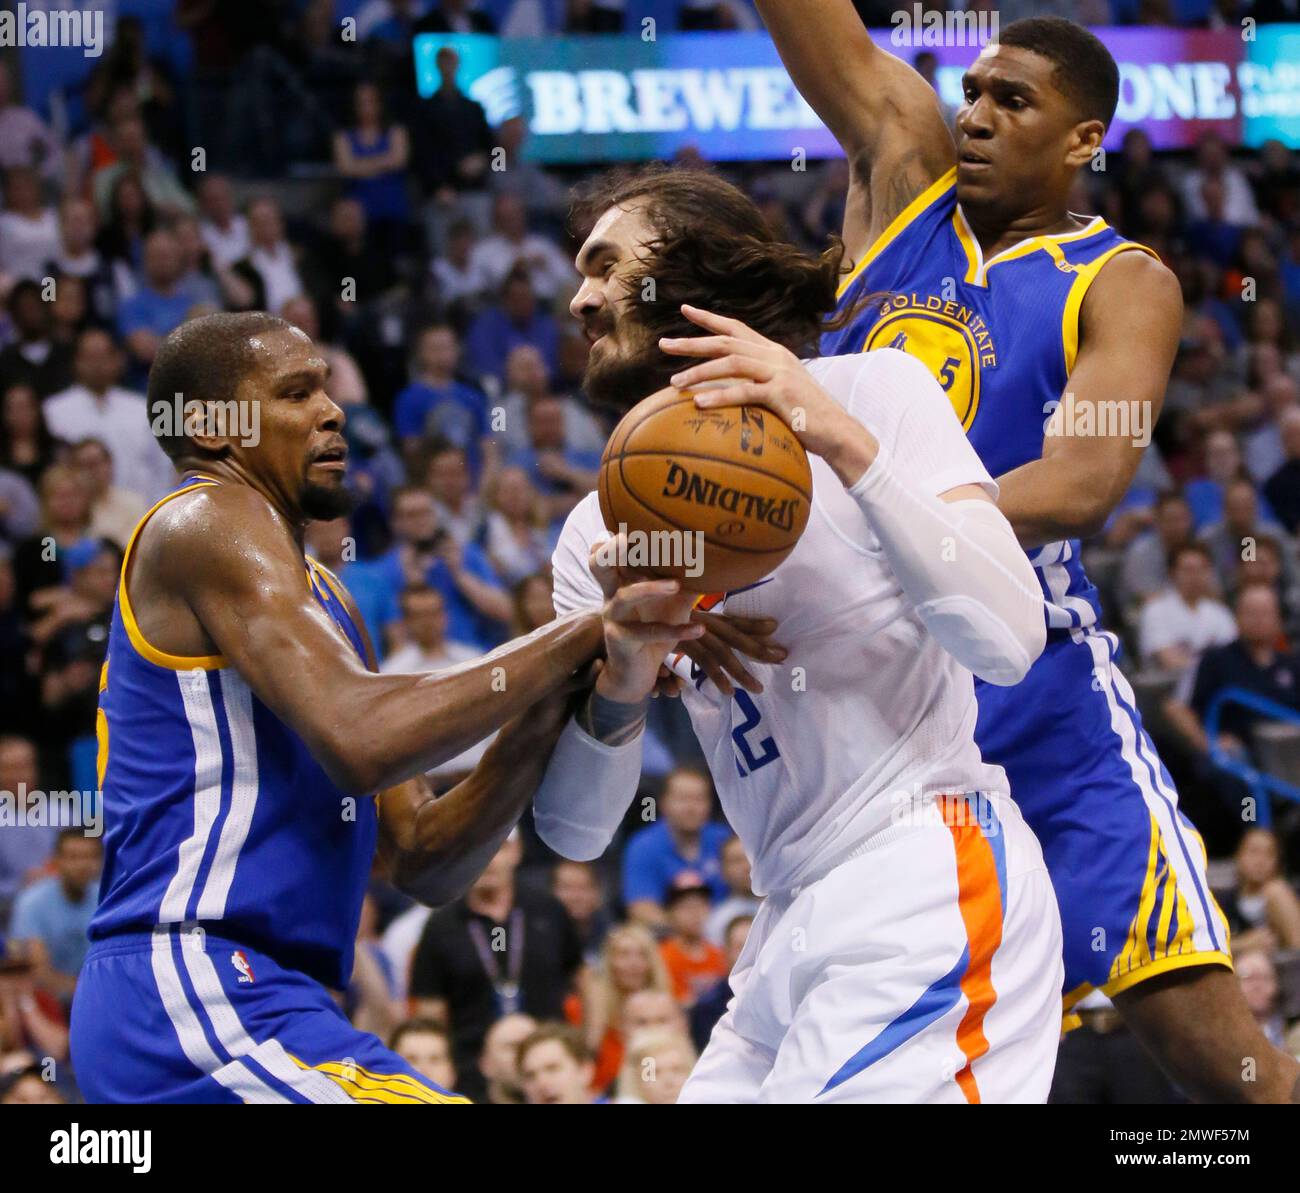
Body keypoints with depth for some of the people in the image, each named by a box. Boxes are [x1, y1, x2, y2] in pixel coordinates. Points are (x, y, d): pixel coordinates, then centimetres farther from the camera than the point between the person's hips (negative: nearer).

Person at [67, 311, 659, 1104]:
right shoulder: (209, 523, -4)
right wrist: (579, 639, -14)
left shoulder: (322, 599, 24)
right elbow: (358, 740, -20)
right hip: (196, 987, -10)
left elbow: (425, 864, 18)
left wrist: (540, 721, 2)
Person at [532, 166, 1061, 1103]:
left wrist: (850, 447, -21)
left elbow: (1008, 640, -15)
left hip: (925, 893, -7)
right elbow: (574, 830, 6)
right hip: (794, 931, 7)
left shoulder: (871, 390, -1)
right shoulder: (603, 531, 15)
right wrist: (621, 682, -13)